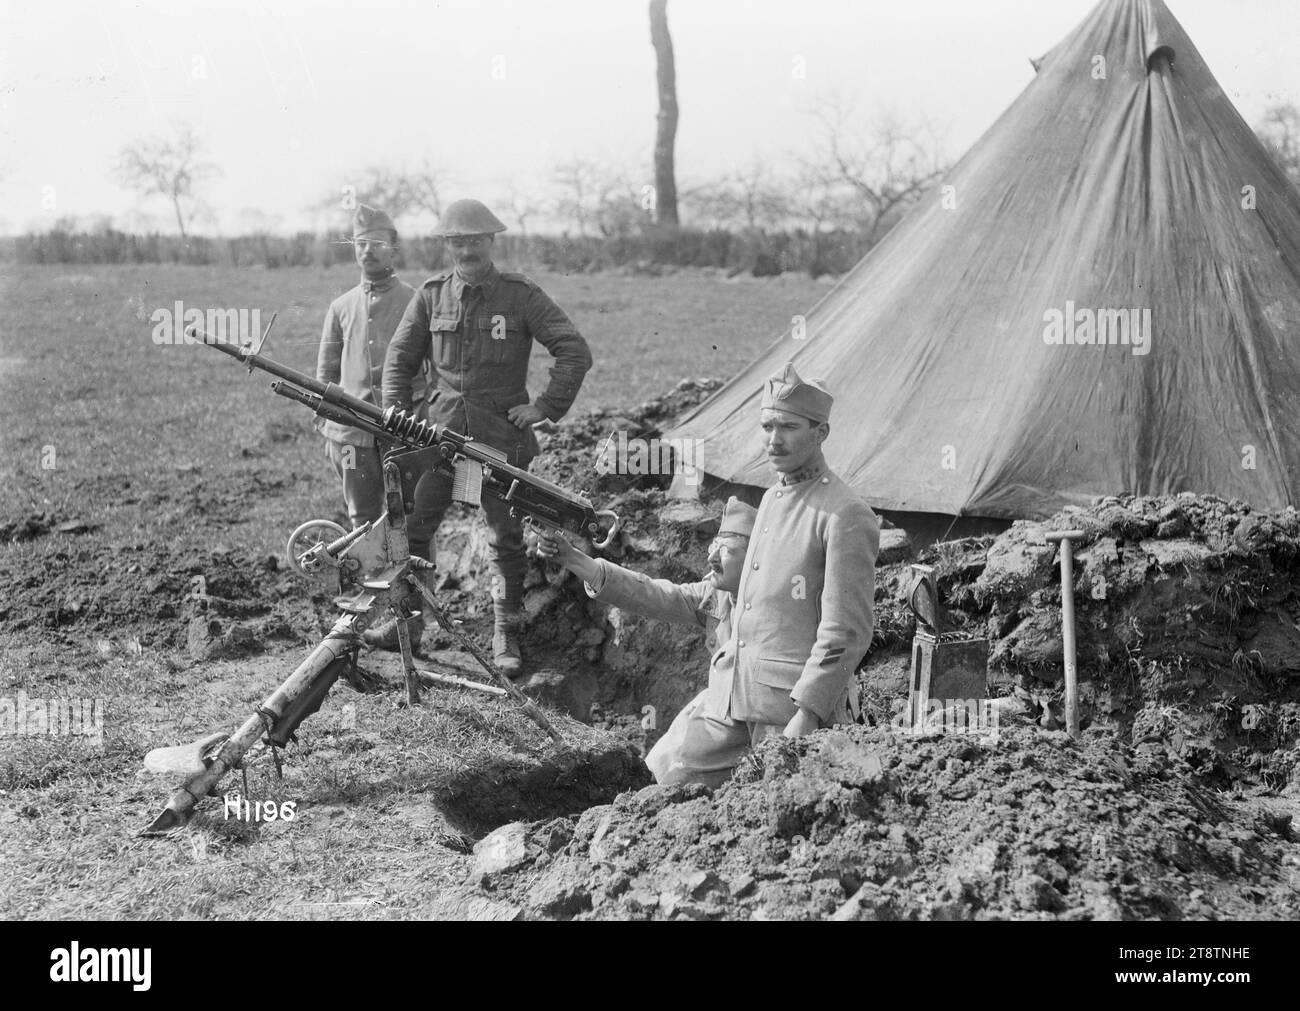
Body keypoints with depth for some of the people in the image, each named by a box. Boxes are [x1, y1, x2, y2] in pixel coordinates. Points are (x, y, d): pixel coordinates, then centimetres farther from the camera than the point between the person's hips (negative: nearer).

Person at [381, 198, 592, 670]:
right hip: (440, 431, 2)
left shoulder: (521, 296, -3)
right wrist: (396, 417, 5)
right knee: (409, 528, -2)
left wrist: (546, 408, -8)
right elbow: (400, 357, 14)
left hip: (502, 435, -2)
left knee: (506, 539, 4)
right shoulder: (432, 295, 5)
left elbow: (575, 351, -3)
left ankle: (506, 637, 14)